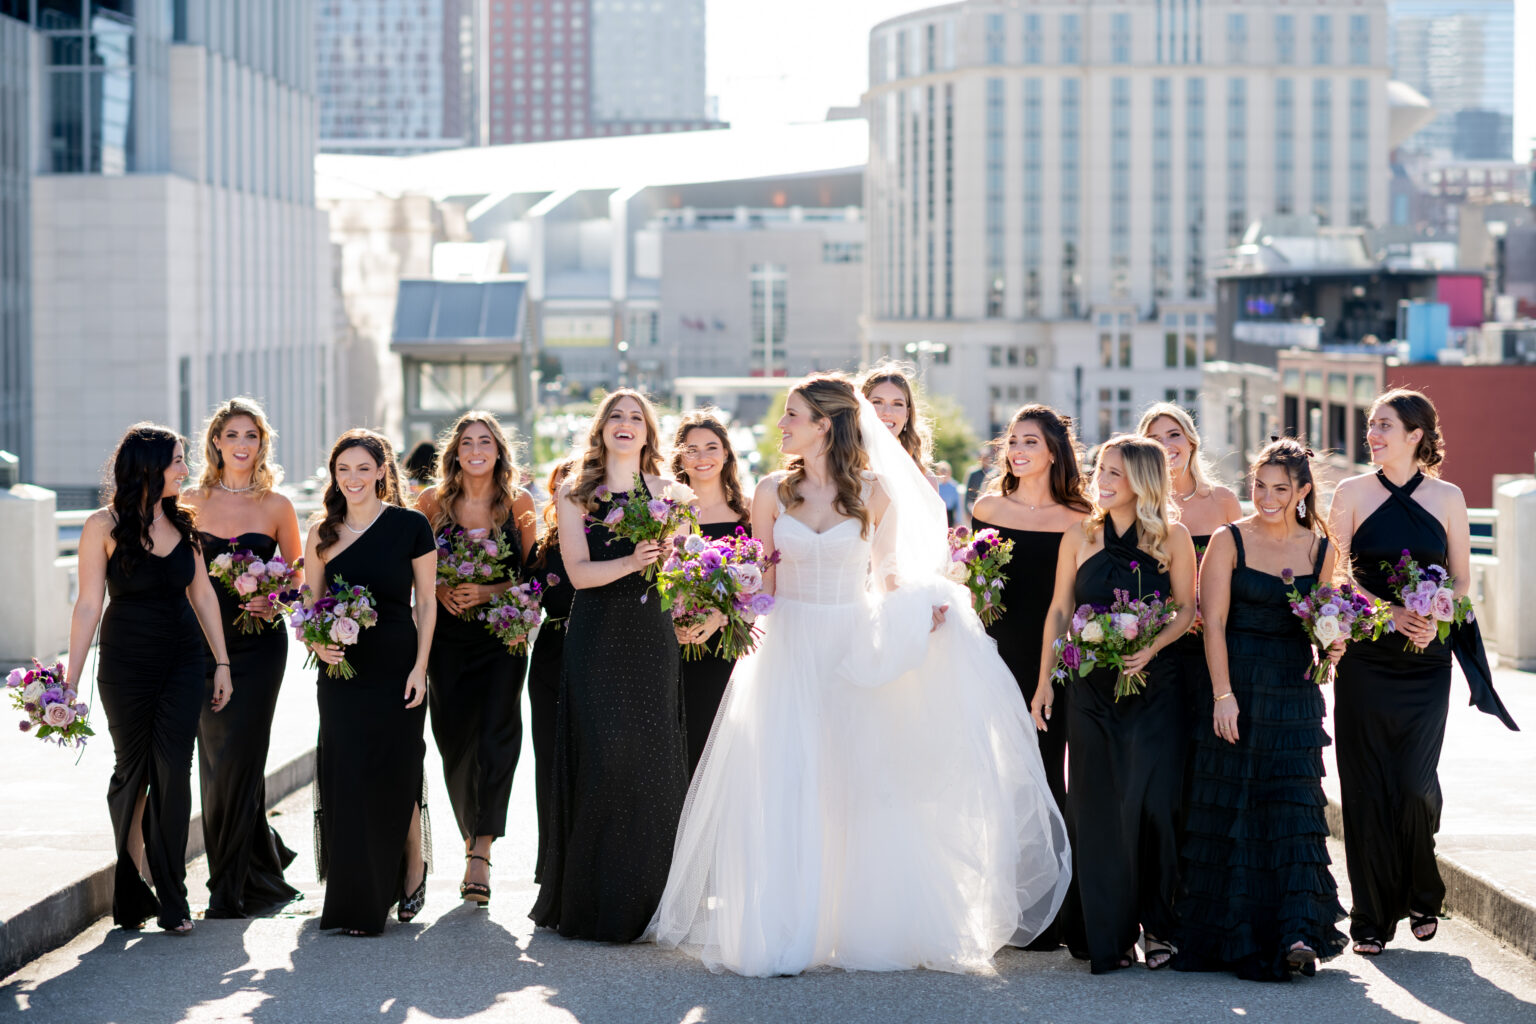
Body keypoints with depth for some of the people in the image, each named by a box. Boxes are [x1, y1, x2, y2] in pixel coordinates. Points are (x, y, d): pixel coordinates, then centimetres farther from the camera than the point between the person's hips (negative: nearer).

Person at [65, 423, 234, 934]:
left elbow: (202, 593, 12)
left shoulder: (184, 521, 6)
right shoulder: (104, 525, -7)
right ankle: (133, 890, 22)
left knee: (173, 774, -4)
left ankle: (171, 899, 0)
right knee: (131, 771, 8)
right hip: (126, 664, -3)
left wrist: (222, 663, 11)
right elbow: (88, 605, -7)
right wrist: (71, 679, -9)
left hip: (181, 662, 3)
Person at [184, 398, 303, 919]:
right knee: (214, 757, 3)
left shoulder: (276, 505, 3)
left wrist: (276, 603, -10)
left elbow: (298, 573, 9)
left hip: (259, 642, -2)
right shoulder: (193, 501, 7)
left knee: (238, 756, -8)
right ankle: (264, 860, 21)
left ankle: (231, 886, 1)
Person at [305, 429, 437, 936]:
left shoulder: (411, 527, -3)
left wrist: (420, 668, -7)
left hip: (397, 668, -2)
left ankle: (413, 867, 28)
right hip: (343, 671, 2)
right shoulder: (324, 533, 5)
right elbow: (311, 604, 10)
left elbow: (426, 603, -1)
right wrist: (317, 643, -10)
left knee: (396, 775, 2)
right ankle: (355, 900, 8)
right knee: (345, 775, -1)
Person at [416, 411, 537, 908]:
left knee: (497, 733, -15)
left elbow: (531, 573, 5)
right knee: (455, 740, 3)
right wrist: (441, 590, -10)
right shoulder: (433, 502, 3)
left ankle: (480, 851, -18)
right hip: (447, 635, 1)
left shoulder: (519, 503, 2)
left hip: (502, 633, -1)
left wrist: (491, 591, -12)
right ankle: (471, 834, 24)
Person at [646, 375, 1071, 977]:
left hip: (855, 652, 0)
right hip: (789, 650, 1)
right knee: (785, 788, -5)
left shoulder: (873, 493, 1)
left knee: (859, 786, 2)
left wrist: (922, 609, -11)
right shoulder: (774, 491, 4)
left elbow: (888, 575, 7)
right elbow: (757, 579, 6)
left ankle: (863, 928, 12)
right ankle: (780, 935, -2)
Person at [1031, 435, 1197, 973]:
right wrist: (1044, 681, 5)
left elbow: (1188, 607, 2)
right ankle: (1109, 935, 8)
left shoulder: (1173, 536, 0)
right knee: (1096, 808, 1)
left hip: (1153, 686, -2)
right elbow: (1059, 611, 8)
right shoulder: (1080, 536, 5)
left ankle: (1157, 924, 6)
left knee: (1150, 802, -9)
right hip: (1091, 687, 2)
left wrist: (1151, 647, -14)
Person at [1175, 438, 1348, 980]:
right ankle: (1230, 935, 10)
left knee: (1294, 806, -6)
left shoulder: (1320, 549, 8)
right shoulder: (1229, 541, -2)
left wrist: (1330, 645, -5)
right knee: (1230, 810, 1)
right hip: (1236, 685, -2)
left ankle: (1297, 934, -11)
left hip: (1294, 693, 2)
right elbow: (1213, 622, -7)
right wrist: (1223, 694, -15)